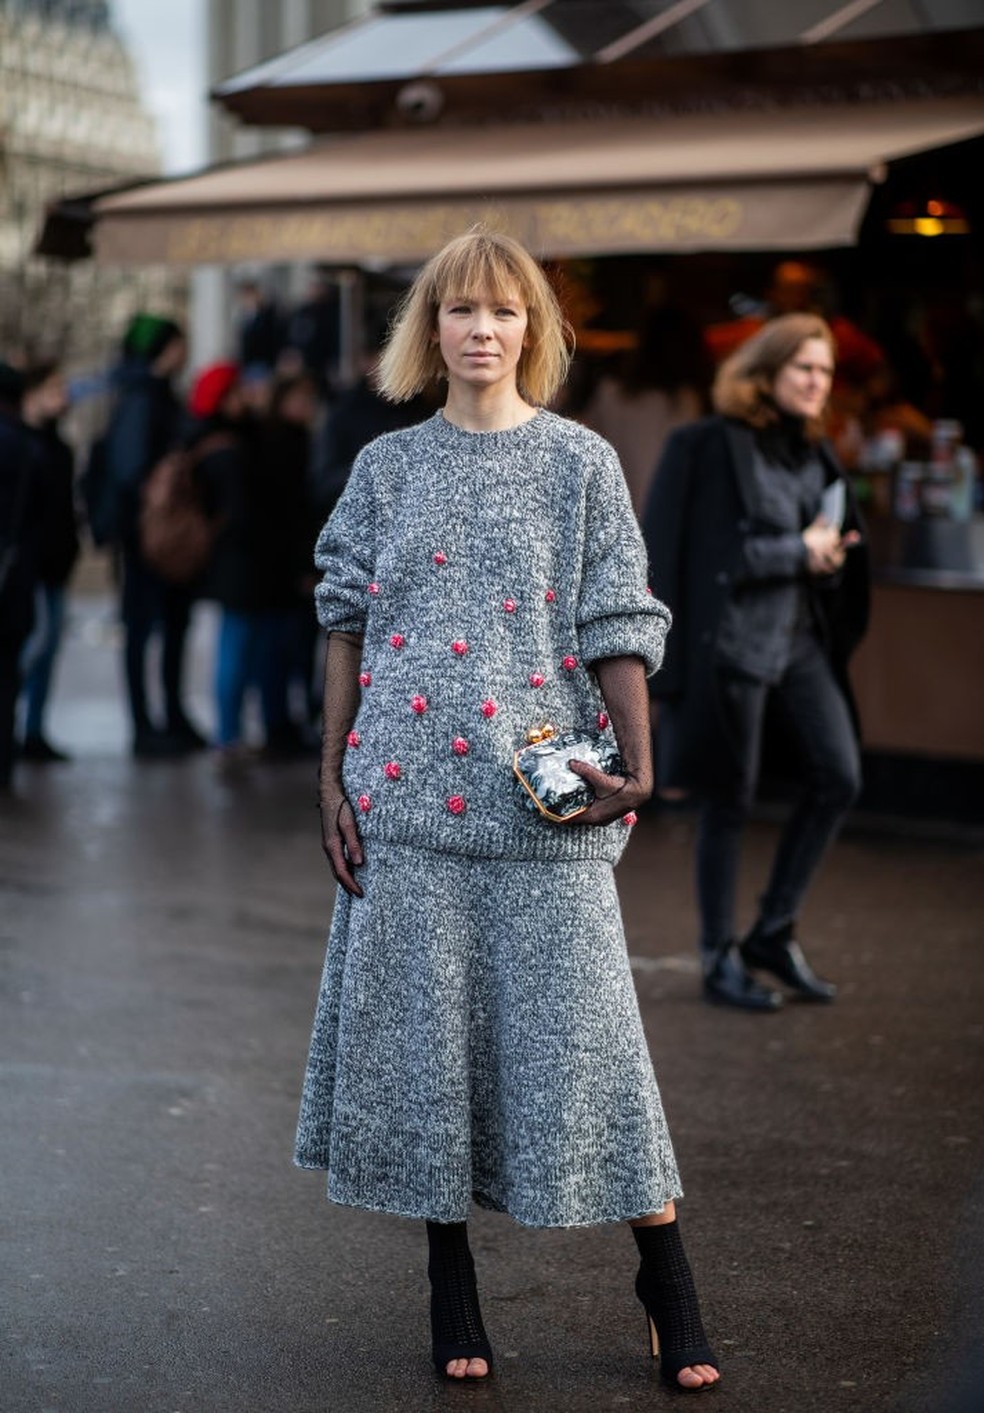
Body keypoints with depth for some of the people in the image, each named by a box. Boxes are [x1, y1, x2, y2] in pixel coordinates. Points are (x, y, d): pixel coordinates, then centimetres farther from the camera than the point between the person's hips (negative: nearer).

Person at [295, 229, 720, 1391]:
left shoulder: (581, 463, 3)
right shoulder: (388, 467, 9)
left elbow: (618, 630, 1)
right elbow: (349, 629, 11)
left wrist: (636, 763, -12)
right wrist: (332, 779, 4)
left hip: (546, 796, -2)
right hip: (409, 789, 2)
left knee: (582, 1023, -3)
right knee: (422, 1026, 4)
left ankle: (666, 1279, 10)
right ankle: (450, 1286, 18)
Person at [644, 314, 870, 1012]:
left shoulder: (812, 450, 12)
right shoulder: (717, 444, -10)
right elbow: (721, 552, -14)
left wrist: (829, 552, -2)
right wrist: (799, 550, -10)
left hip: (802, 634, 7)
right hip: (736, 636, -7)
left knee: (840, 776, -2)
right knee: (731, 798, 1)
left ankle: (775, 930, 12)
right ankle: (720, 959, 13)